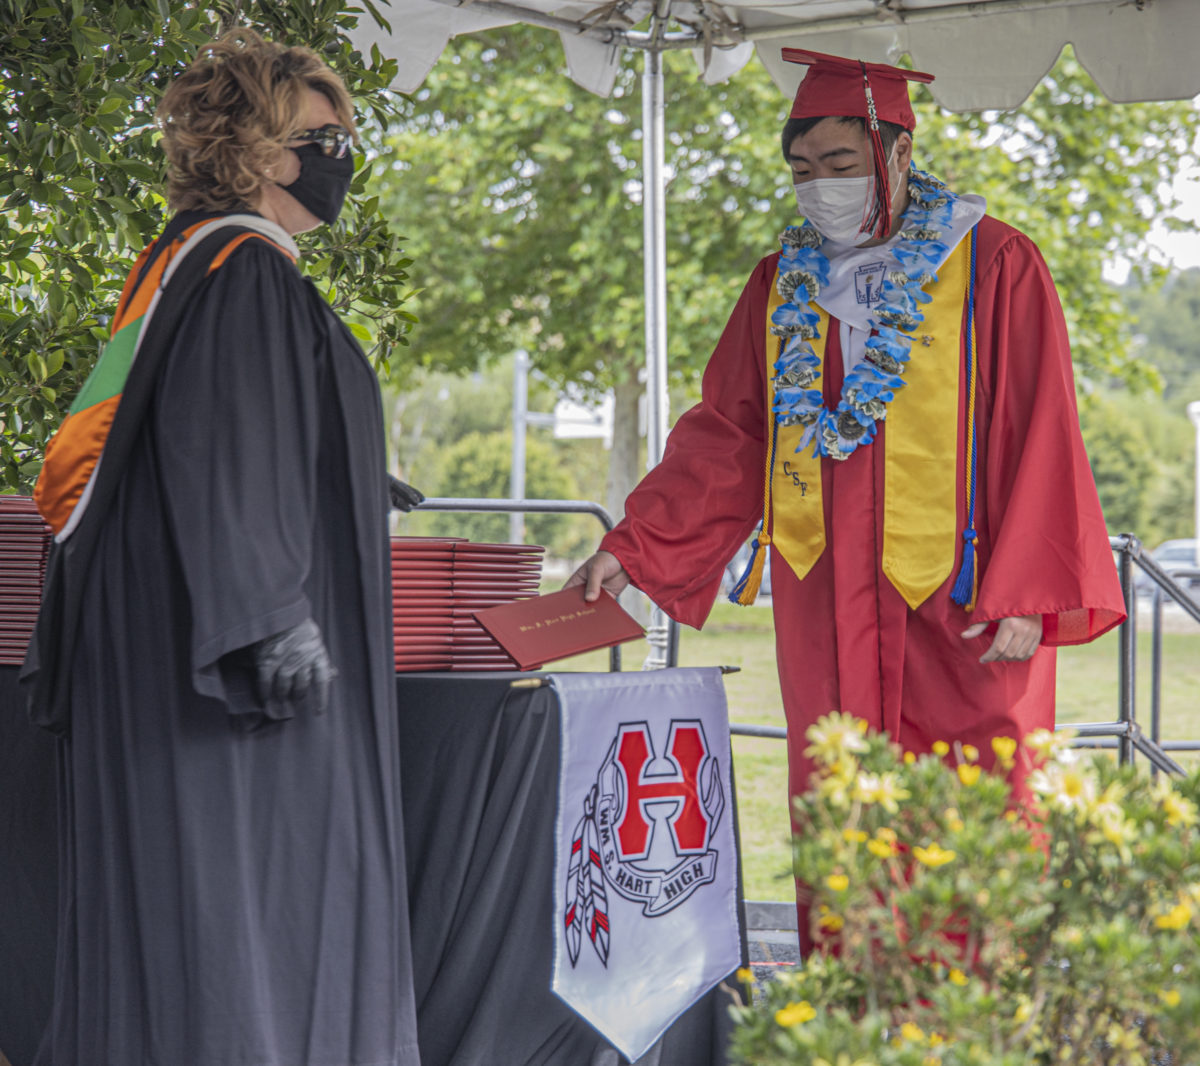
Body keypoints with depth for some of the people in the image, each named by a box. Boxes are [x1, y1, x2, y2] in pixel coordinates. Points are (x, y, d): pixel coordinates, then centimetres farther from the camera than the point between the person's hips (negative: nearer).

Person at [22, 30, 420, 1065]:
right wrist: (274, 621, -26)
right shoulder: (246, 273, -14)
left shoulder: (185, 266, 16)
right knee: (235, 891, -8)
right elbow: (226, 458, -23)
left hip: (170, 642, 10)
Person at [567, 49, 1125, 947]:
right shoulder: (783, 285, 13)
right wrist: (632, 547, 2)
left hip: (960, 617, -4)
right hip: (826, 620, 4)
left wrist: (1026, 595, -11)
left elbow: (1039, 434, -4)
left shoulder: (995, 267, -1)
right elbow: (724, 437, 13)